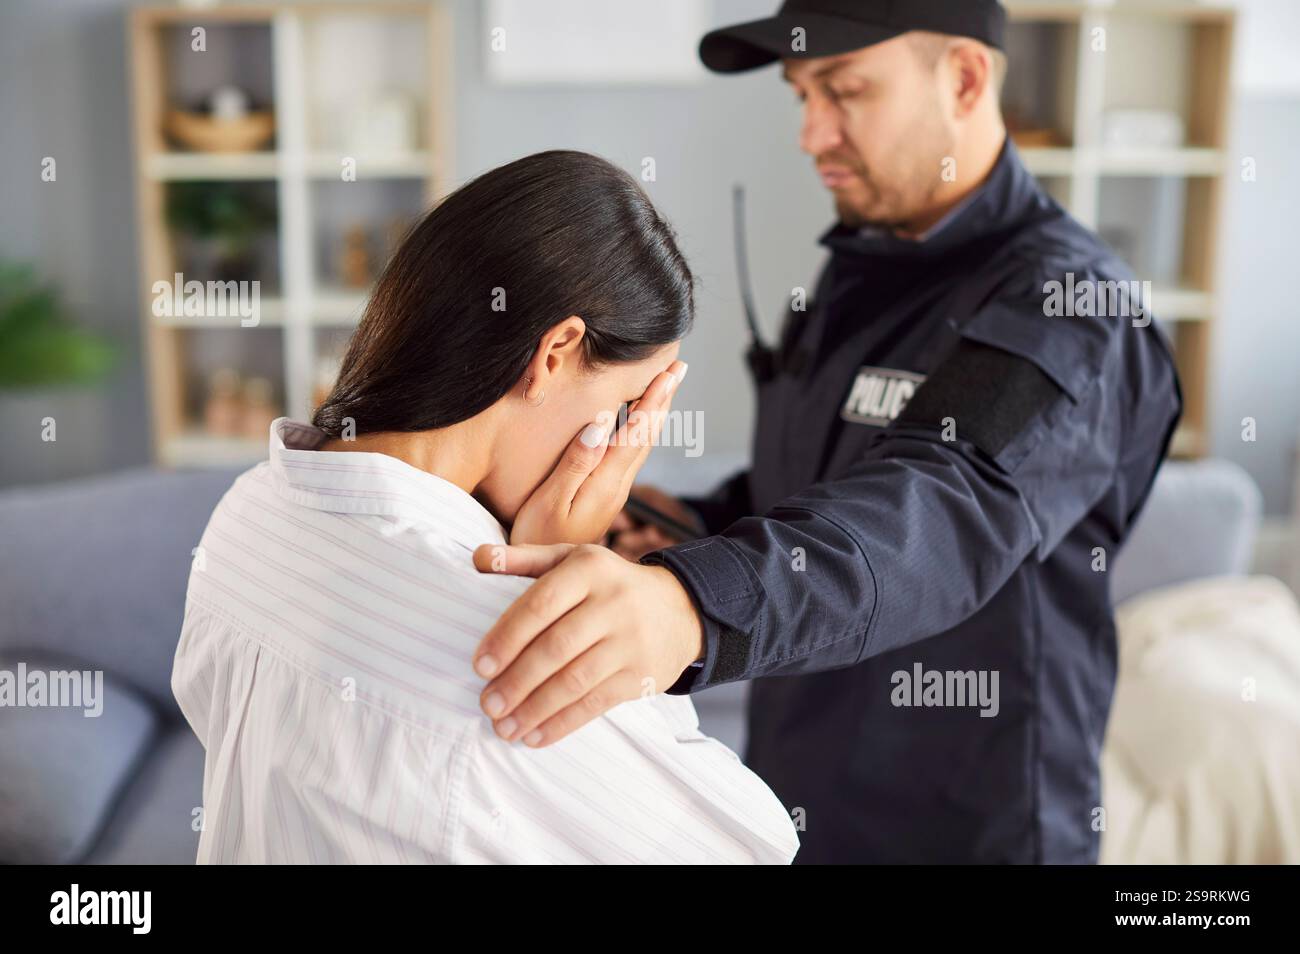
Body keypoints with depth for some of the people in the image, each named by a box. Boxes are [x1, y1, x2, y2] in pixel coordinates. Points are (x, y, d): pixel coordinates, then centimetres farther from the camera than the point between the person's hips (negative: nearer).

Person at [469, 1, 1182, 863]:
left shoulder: (1067, 303, -20)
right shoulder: (858, 274, 5)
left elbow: (947, 511, -38)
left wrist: (694, 601, -56)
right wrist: (694, 526, -4)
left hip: (967, 825, -7)